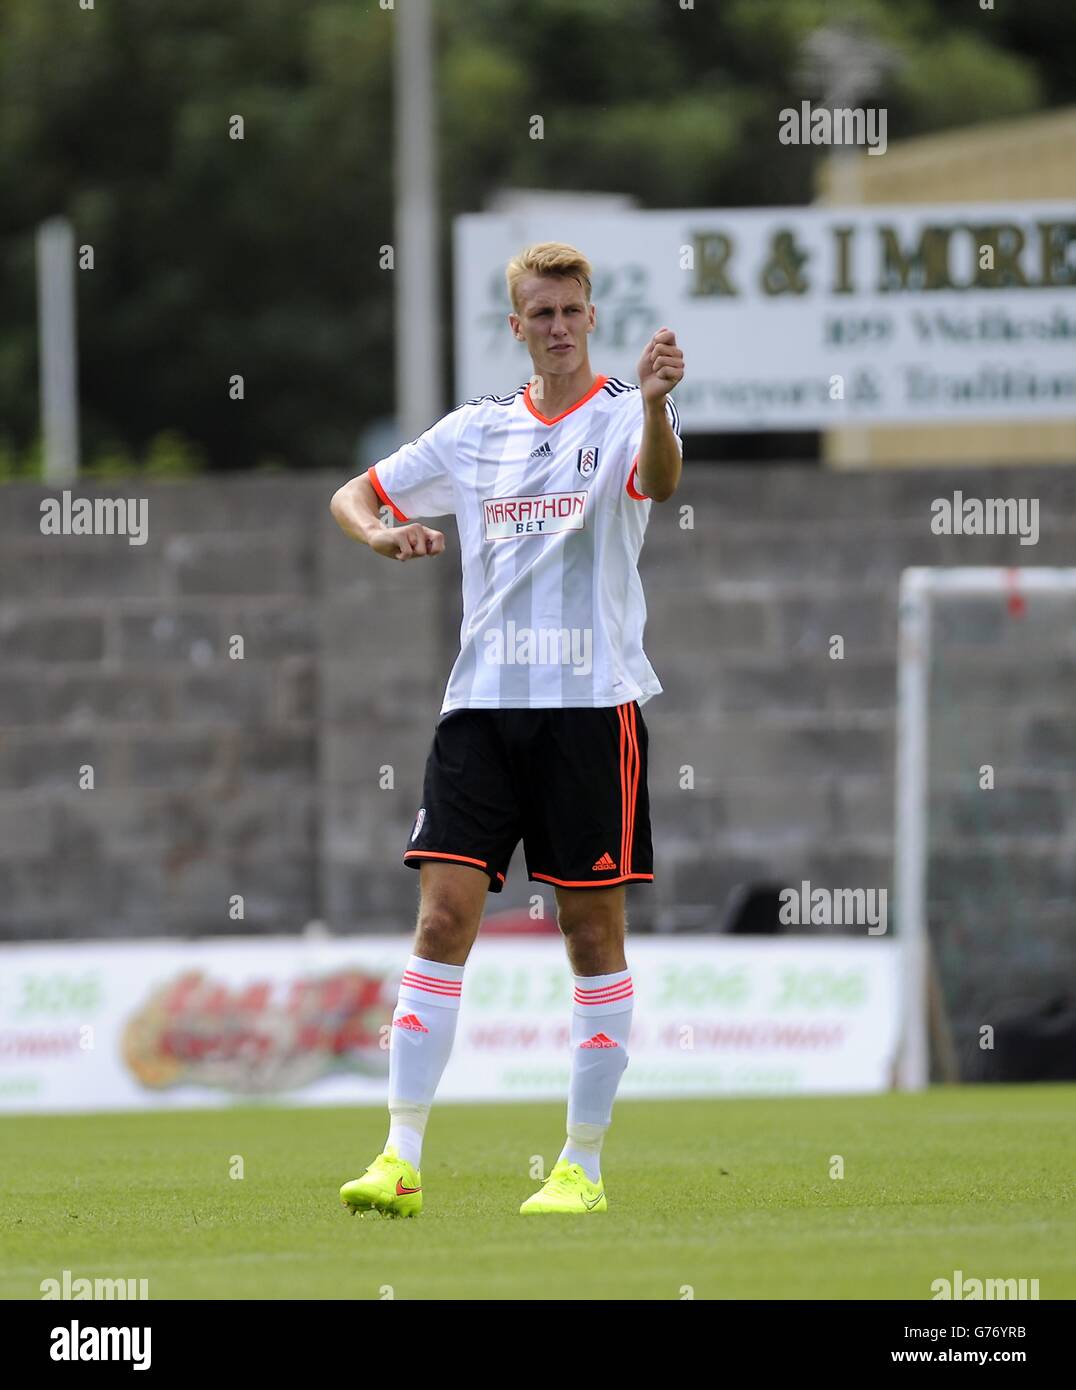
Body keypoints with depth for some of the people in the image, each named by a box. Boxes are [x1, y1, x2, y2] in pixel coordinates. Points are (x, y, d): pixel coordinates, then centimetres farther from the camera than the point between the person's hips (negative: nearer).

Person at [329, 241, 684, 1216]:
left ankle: (583, 1165, 7)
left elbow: (659, 481, -23)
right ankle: (402, 1160, -7)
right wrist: (380, 532, -3)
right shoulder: (475, 432, 13)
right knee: (444, 914, -6)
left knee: (593, 930, 0)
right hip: (483, 700, 3)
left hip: (592, 704, -3)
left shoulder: (625, 417, 0)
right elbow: (353, 495, 21)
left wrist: (655, 403, -44)